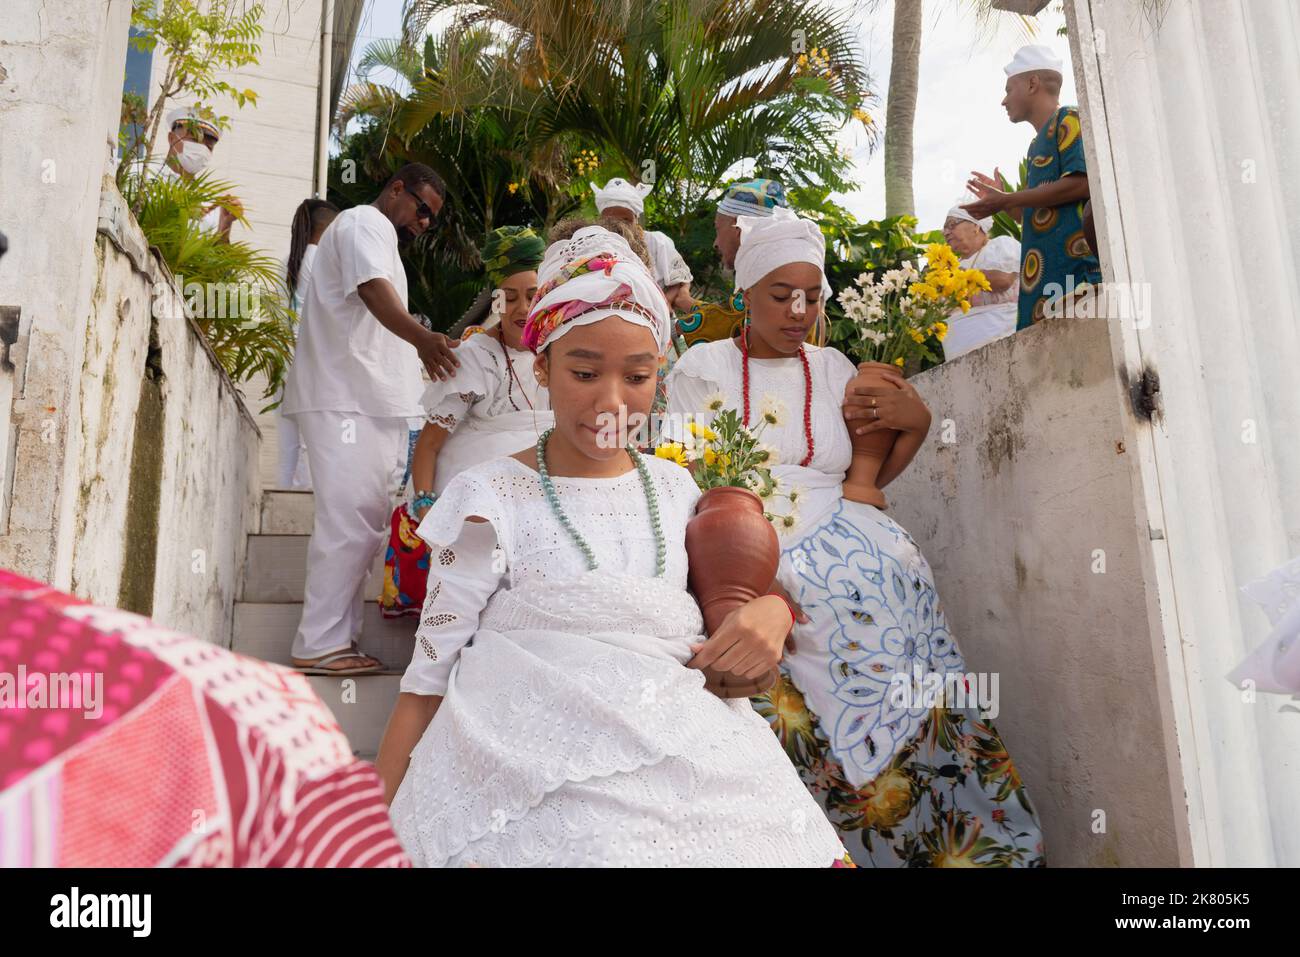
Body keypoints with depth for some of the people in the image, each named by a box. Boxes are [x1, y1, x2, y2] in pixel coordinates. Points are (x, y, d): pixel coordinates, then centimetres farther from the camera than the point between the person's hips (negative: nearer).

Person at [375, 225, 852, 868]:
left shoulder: (675, 489, 9)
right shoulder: (491, 499, -4)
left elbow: (740, 585, 21)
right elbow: (429, 677, 0)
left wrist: (772, 611, -2)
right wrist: (376, 822, -2)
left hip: (679, 752, 5)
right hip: (539, 770, -4)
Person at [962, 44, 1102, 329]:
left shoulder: (1069, 120, 3)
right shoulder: (1037, 145, 28)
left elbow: (1080, 183, -14)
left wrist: (1006, 200, -8)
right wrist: (1003, 199, 18)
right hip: (1042, 280, 8)